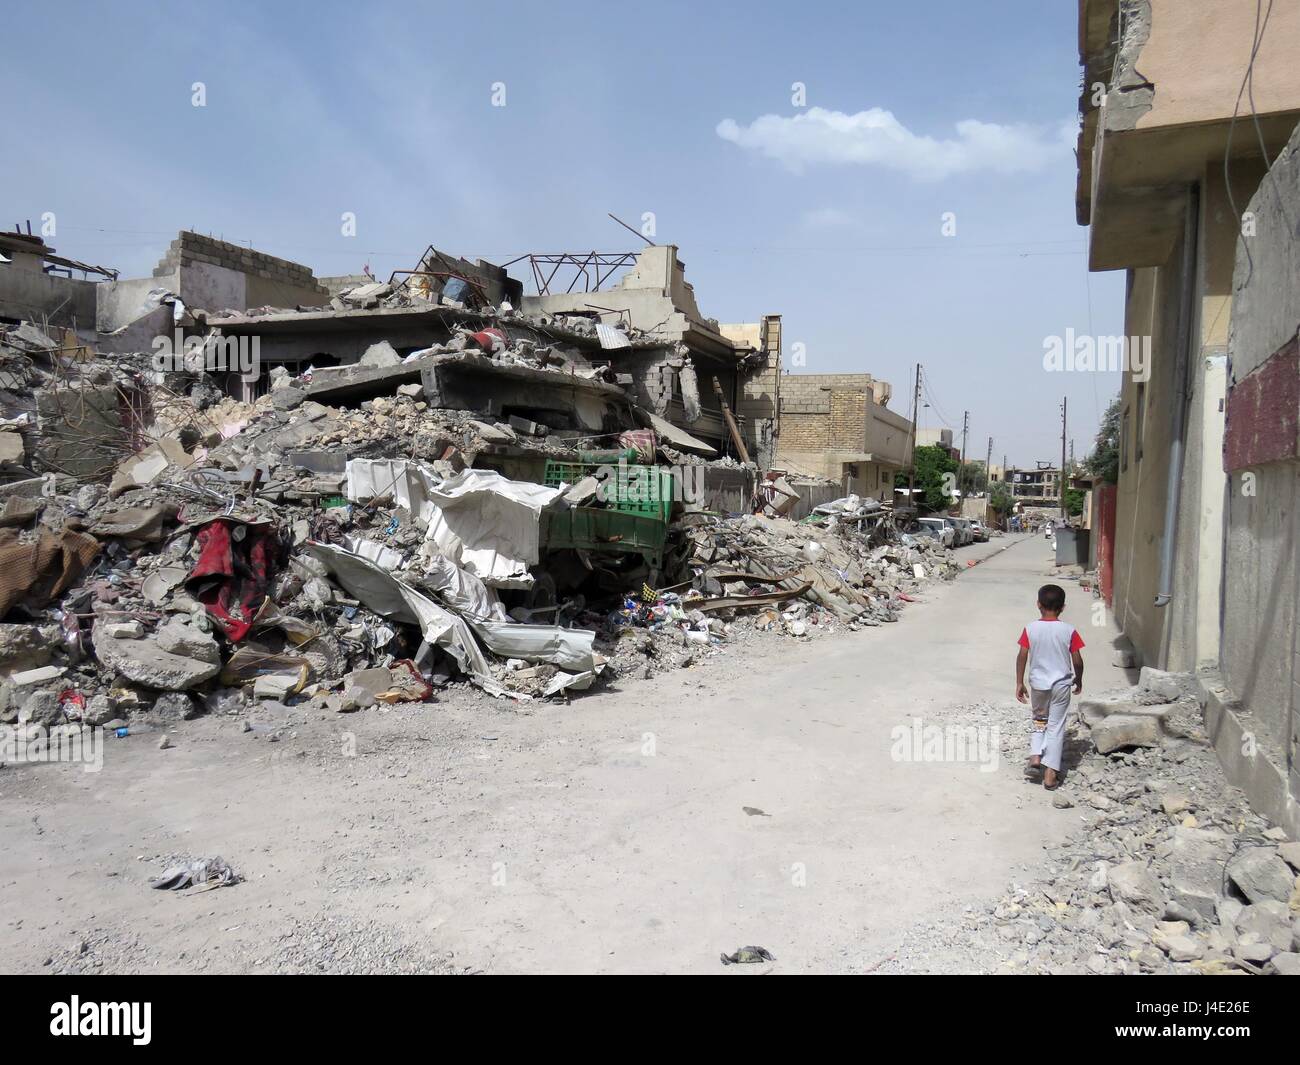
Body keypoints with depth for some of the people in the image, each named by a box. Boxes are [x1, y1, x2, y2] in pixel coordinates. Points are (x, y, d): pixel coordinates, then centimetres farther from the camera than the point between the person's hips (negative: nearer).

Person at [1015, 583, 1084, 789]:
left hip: (1038, 683, 1)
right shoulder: (1069, 631, -9)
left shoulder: (1030, 629, -8)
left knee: (1039, 720, 22)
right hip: (1061, 684, -1)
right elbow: (1077, 661, -6)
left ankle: (1035, 757, 6)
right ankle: (1050, 774, 5)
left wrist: (1019, 683, 1)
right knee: (1056, 726, 6)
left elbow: (1022, 657, -8)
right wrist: (1079, 680, 12)